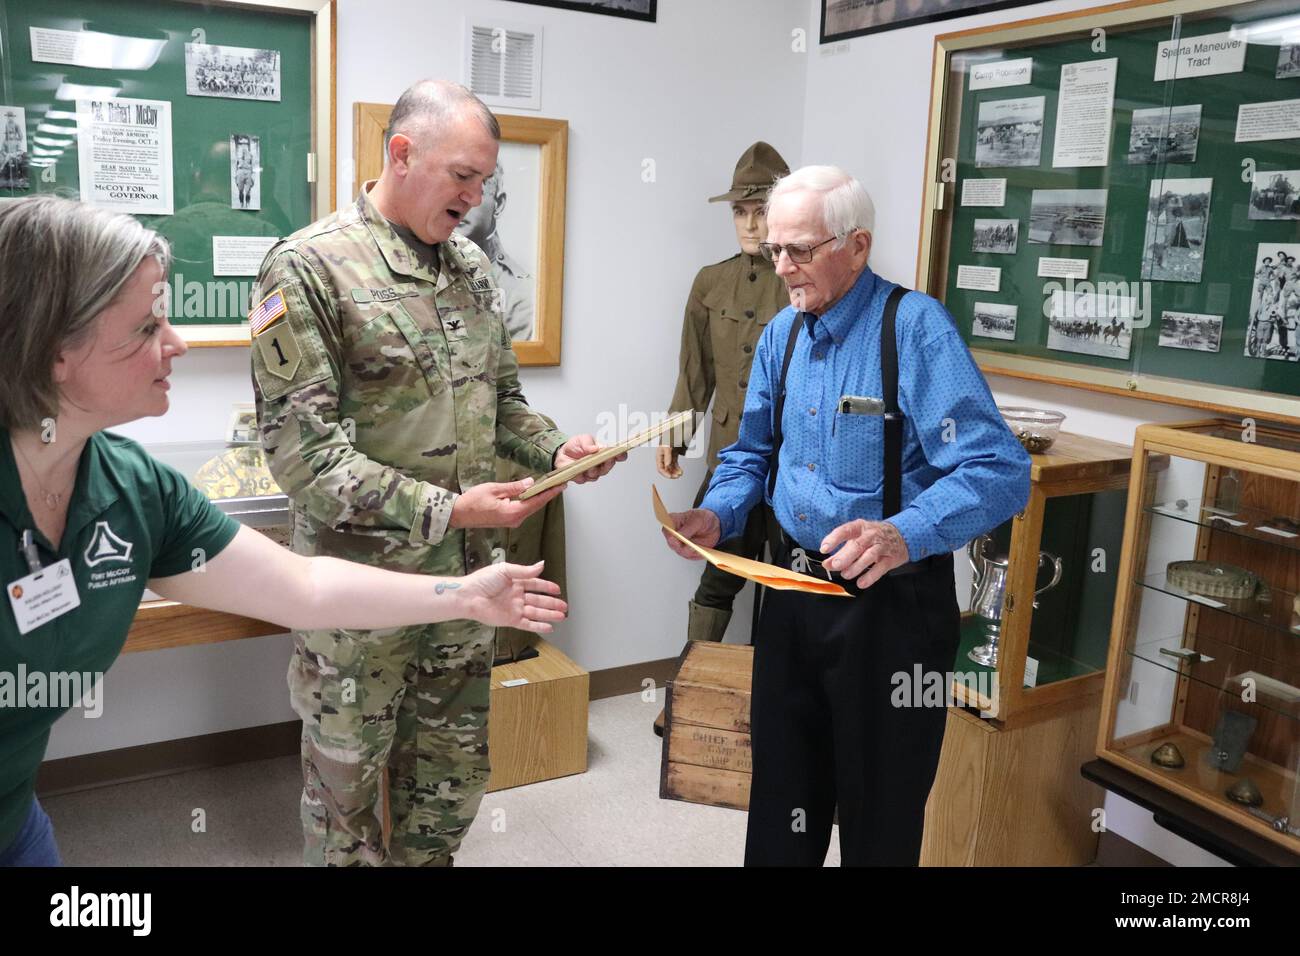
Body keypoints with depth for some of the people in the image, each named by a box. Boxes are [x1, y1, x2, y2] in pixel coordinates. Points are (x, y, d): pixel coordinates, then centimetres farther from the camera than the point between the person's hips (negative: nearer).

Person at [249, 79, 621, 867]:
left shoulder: (472, 267, 8)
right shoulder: (311, 268, -13)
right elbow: (302, 447, -19)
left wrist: (554, 449, -3)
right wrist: (444, 510, -24)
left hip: (466, 573, 6)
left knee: (454, 776, 19)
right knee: (350, 783, 13)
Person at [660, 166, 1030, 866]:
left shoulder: (915, 328, -18)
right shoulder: (781, 334, 4)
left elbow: (999, 471, -26)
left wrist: (905, 534, -41)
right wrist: (716, 515, -5)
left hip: (891, 604, -6)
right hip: (793, 592, 6)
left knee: (878, 817, 11)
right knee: (781, 792, 21)